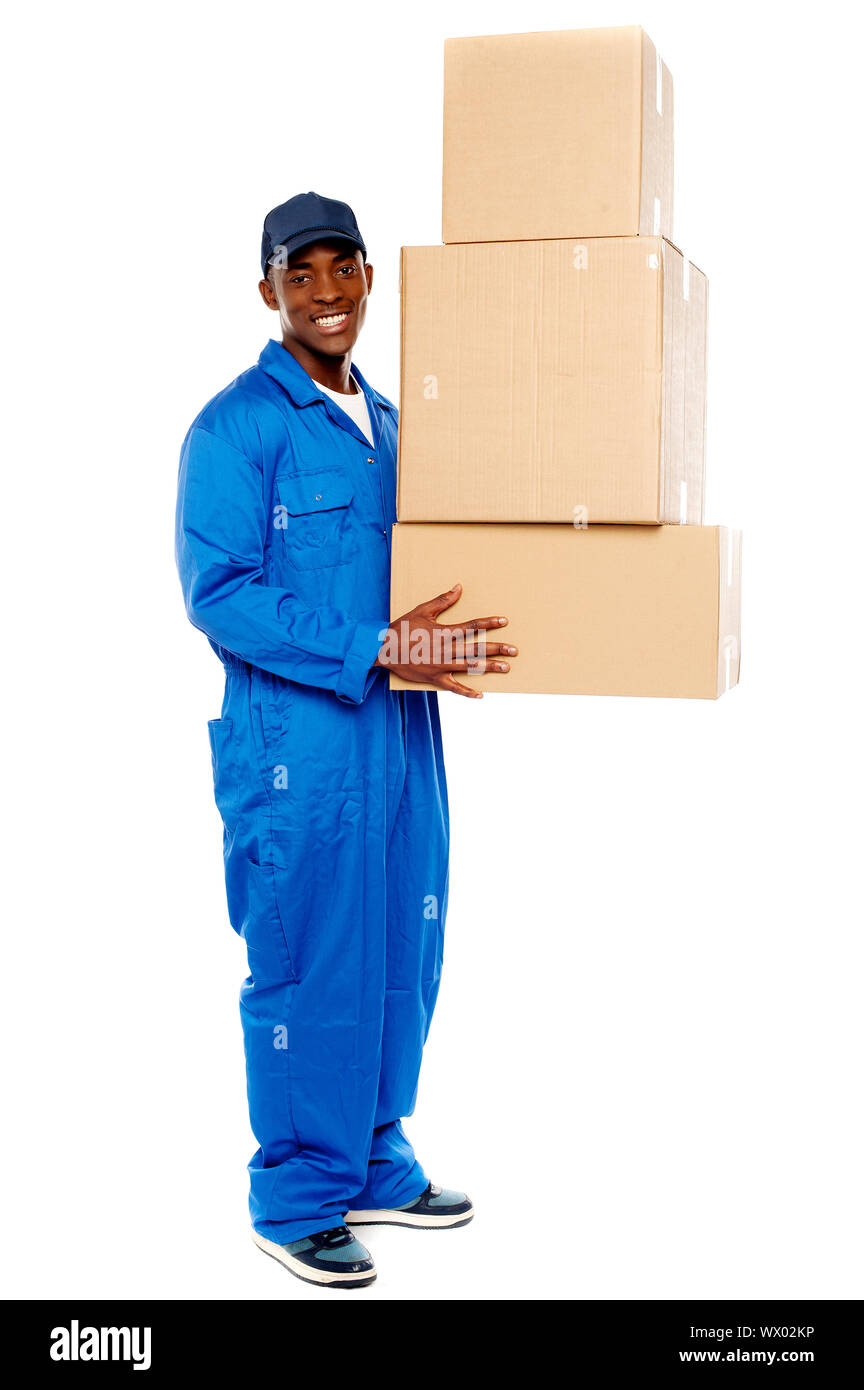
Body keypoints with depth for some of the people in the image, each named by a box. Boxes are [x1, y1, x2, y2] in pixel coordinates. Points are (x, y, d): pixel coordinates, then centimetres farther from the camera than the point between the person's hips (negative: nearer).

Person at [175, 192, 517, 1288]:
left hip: (399, 736, 8)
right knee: (310, 969, 1)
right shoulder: (236, 425, -10)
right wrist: (374, 648, -22)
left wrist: (447, 636, 5)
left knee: (402, 958, 15)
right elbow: (218, 593, -17)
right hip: (297, 747, -8)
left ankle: (373, 1168, 31)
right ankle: (294, 1200, 18)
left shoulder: (385, 420, 15)